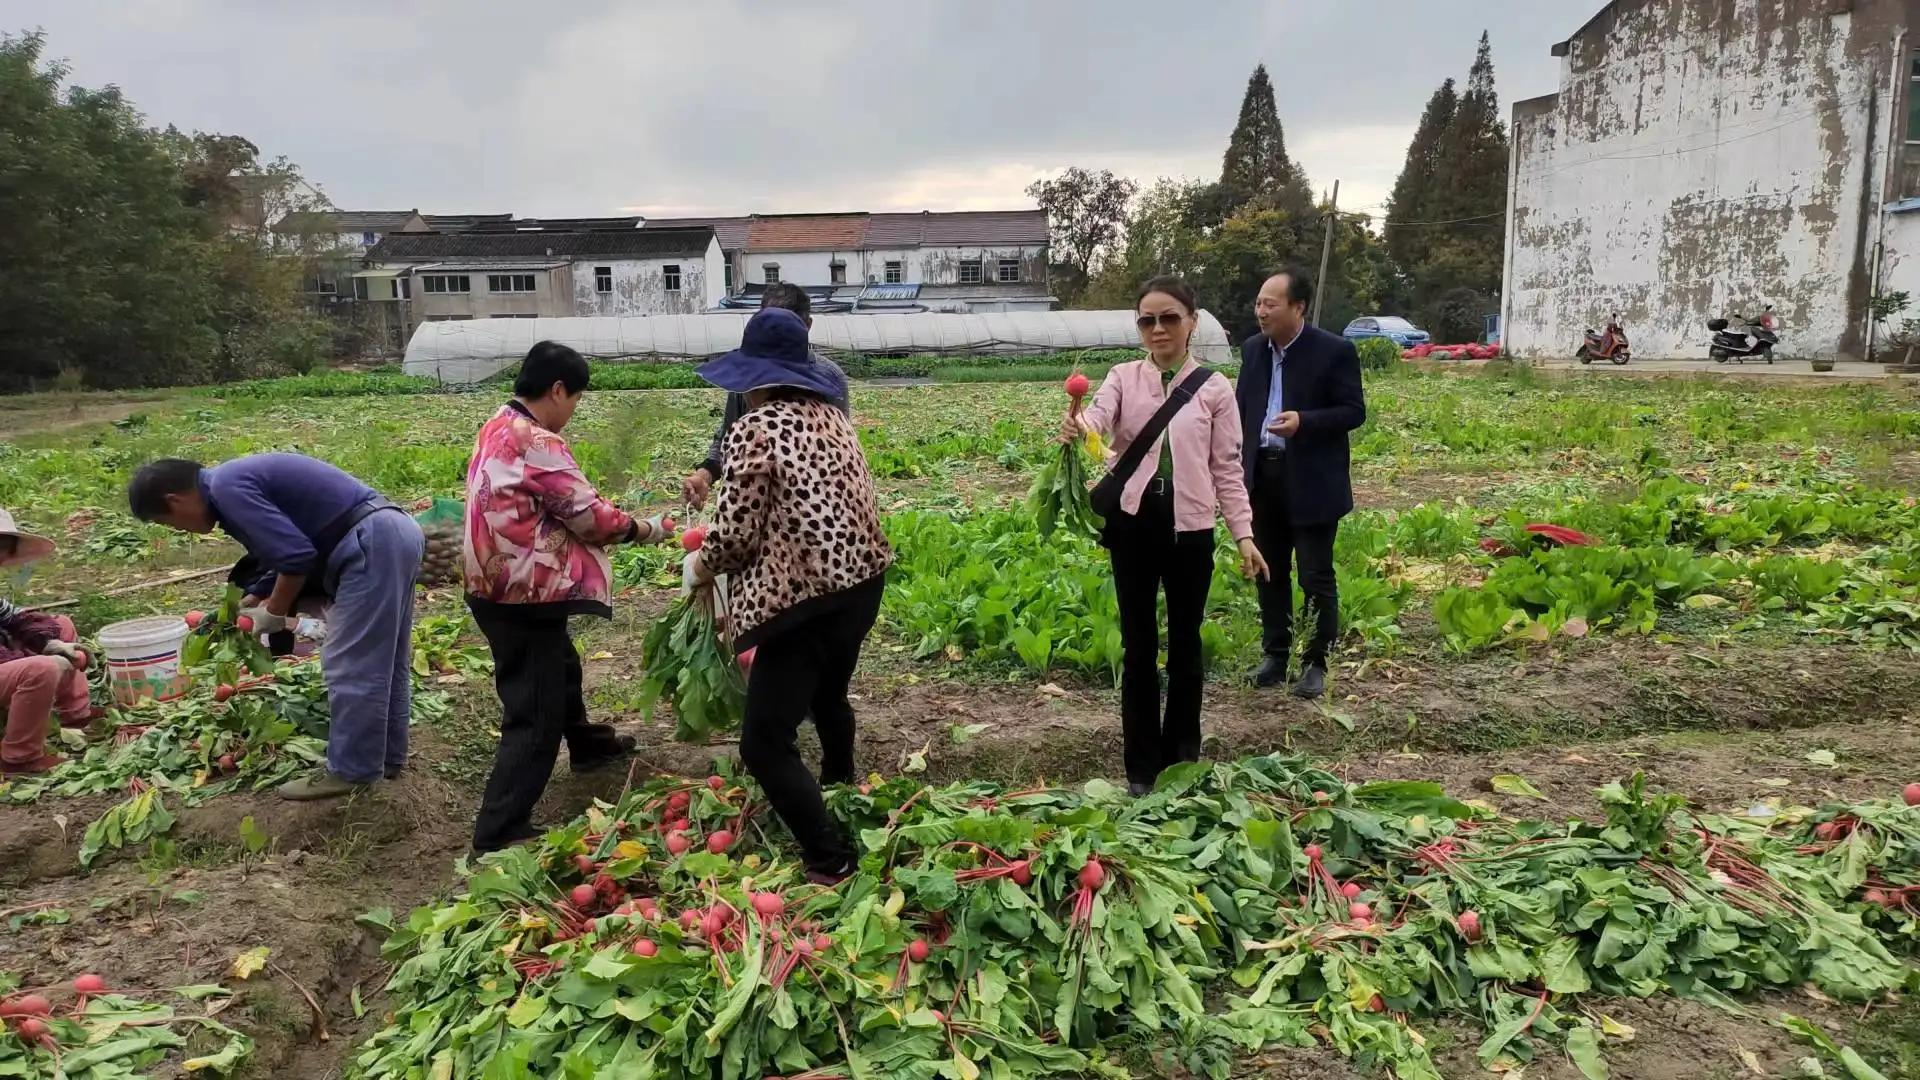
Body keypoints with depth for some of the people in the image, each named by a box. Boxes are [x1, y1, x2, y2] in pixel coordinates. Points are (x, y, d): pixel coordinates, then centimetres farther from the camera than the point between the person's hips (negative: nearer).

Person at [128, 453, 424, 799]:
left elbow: (297, 556, -17)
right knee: (383, 663, 18)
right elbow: (294, 550, 27)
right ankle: (386, 756, 28)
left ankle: (350, 770, 8)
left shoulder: (227, 488, -10)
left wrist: (274, 612, -1)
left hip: (372, 544, -11)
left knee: (351, 666, -1)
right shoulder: (238, 479, 21)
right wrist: (253, 601, 24)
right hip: (394, 534, 11)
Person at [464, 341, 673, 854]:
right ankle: (498, 833, 0)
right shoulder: (538, 444, -23)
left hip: (498, 587, 11)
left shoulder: (498, 429, 8)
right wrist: (649, 529, -1)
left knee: (559, 667, 32)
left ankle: (587, 744, 55)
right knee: (535, 715, -3)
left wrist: (613, 518, 8)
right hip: (526, 595, -11)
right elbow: (591, 516, -17)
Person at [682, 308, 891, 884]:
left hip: (804, 599, -8)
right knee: (828, 694, 32)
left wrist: (700, 567, 7)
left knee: (765, 742, -1)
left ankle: (830, 861, 0)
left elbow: (736, 535, -15)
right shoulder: (832, 414, 9)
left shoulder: (754, 429, -13)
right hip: (861, 581, 9)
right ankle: (840, 790, 53)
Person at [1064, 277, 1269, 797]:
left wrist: (1244, 533, -3)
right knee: (1138, 645, 8)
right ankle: (1141, 765, 20)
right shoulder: (1124, 377, 3)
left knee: (1185, 643, 11)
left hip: (1189, 527, 0)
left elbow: (1227, 467, 3)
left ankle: (1182, 757, 27)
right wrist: (1075, 427, -42)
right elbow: (1098, 414, -18)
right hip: (1134, 523, 1)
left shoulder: (1214, 387, 2)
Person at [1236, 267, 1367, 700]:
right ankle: (1275, 655, 25)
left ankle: (1315, 663, 14)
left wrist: (1304, 421, -25)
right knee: (1270, 573, 13)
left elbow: (1354, 411, -9)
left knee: (1316, 577, 2)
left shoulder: (1335, 351, -10)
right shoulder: (1252, 349, 7)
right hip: (1263, 477, 6)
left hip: (1312, 482, -5)